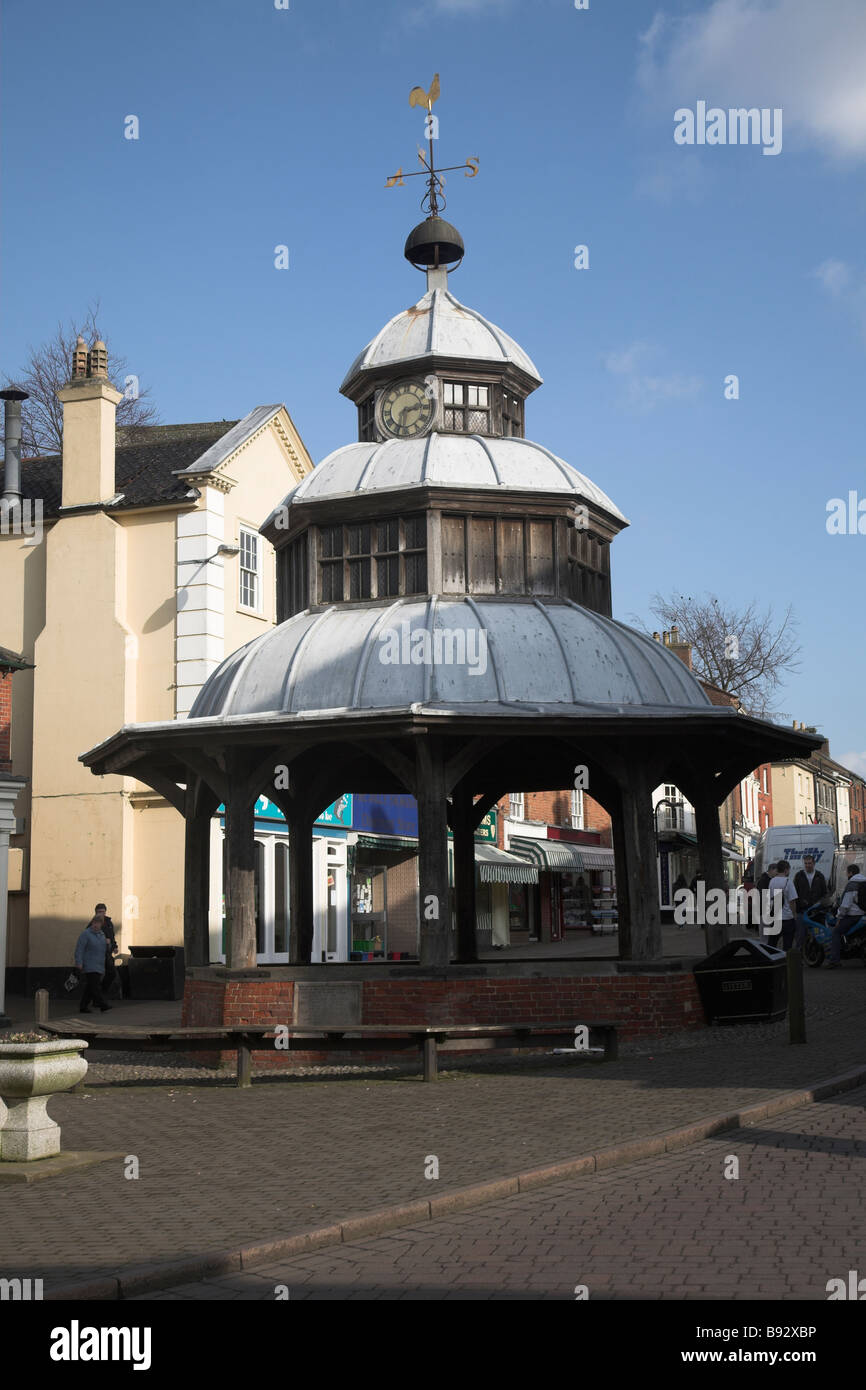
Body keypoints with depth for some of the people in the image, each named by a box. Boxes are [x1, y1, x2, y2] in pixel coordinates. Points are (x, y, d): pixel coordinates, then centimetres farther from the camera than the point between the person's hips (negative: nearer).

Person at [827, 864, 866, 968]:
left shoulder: (851, 883, -11)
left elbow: (846, 903, -15)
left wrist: (839, 917, -10)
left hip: (853, 914, -8)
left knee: (836, 933, -6)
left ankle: (834, 960, -17)